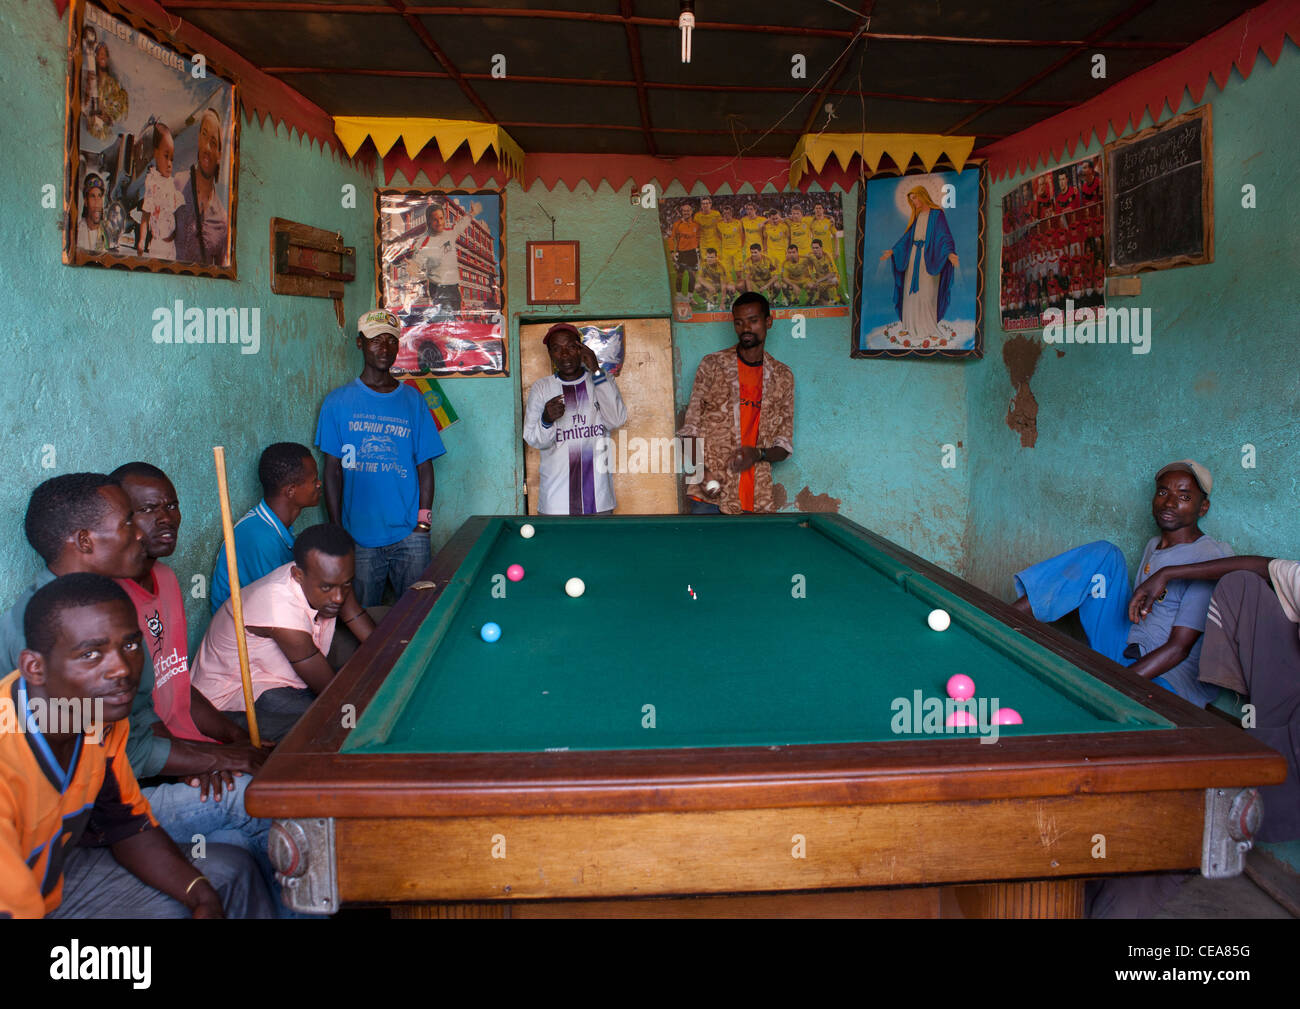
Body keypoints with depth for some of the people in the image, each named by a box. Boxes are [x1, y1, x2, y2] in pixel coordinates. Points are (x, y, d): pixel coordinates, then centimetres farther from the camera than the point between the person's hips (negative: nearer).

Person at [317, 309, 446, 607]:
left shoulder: (413, 401, 7)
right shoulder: (338, 402, 4)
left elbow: (425, 466, 7)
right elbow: (333, 471, 3)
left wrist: (423, 522, -2)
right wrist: (337, 531, -2)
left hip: (408, 533, 1)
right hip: (358, 536, -1)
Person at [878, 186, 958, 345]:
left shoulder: (937, 214, -7)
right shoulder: (917, 216, 13)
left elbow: (945, 235, -16)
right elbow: (908, 236, 20)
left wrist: (950, 253, -31)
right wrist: (892, 251, 18)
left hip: (929, 257, -7)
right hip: (914, 256, 7)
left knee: (928, 293, -7)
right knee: (911, 291, 5)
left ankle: (932, 329, -1)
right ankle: (911, 327, 12)